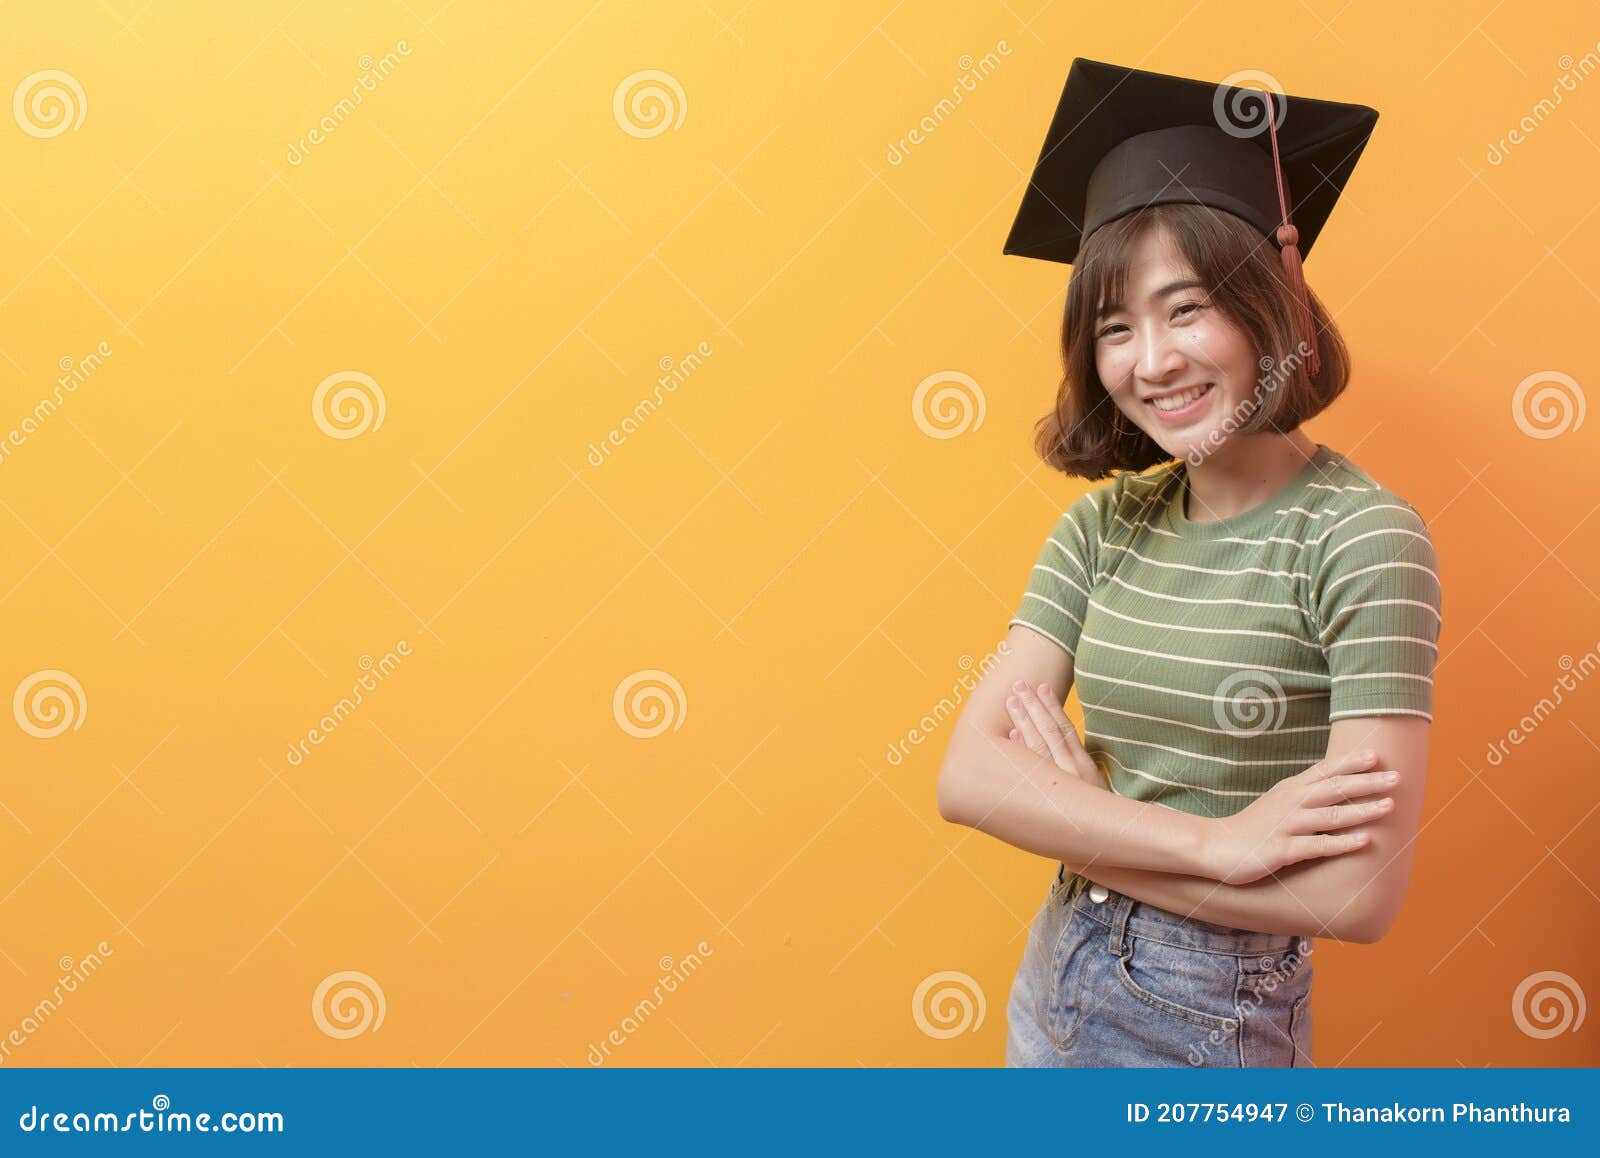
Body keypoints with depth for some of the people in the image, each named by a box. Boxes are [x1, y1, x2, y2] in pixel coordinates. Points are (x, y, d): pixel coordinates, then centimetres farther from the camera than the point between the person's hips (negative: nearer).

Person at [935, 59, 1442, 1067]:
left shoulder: (1363, 537, -17)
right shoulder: (1105, 523, -2)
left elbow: (1361, 891, -23)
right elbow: (968, 773, -11)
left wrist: (1073, 816, -13)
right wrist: (1213, 842, -23)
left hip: (1213, 1021, -5)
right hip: (1052, 985, 5)